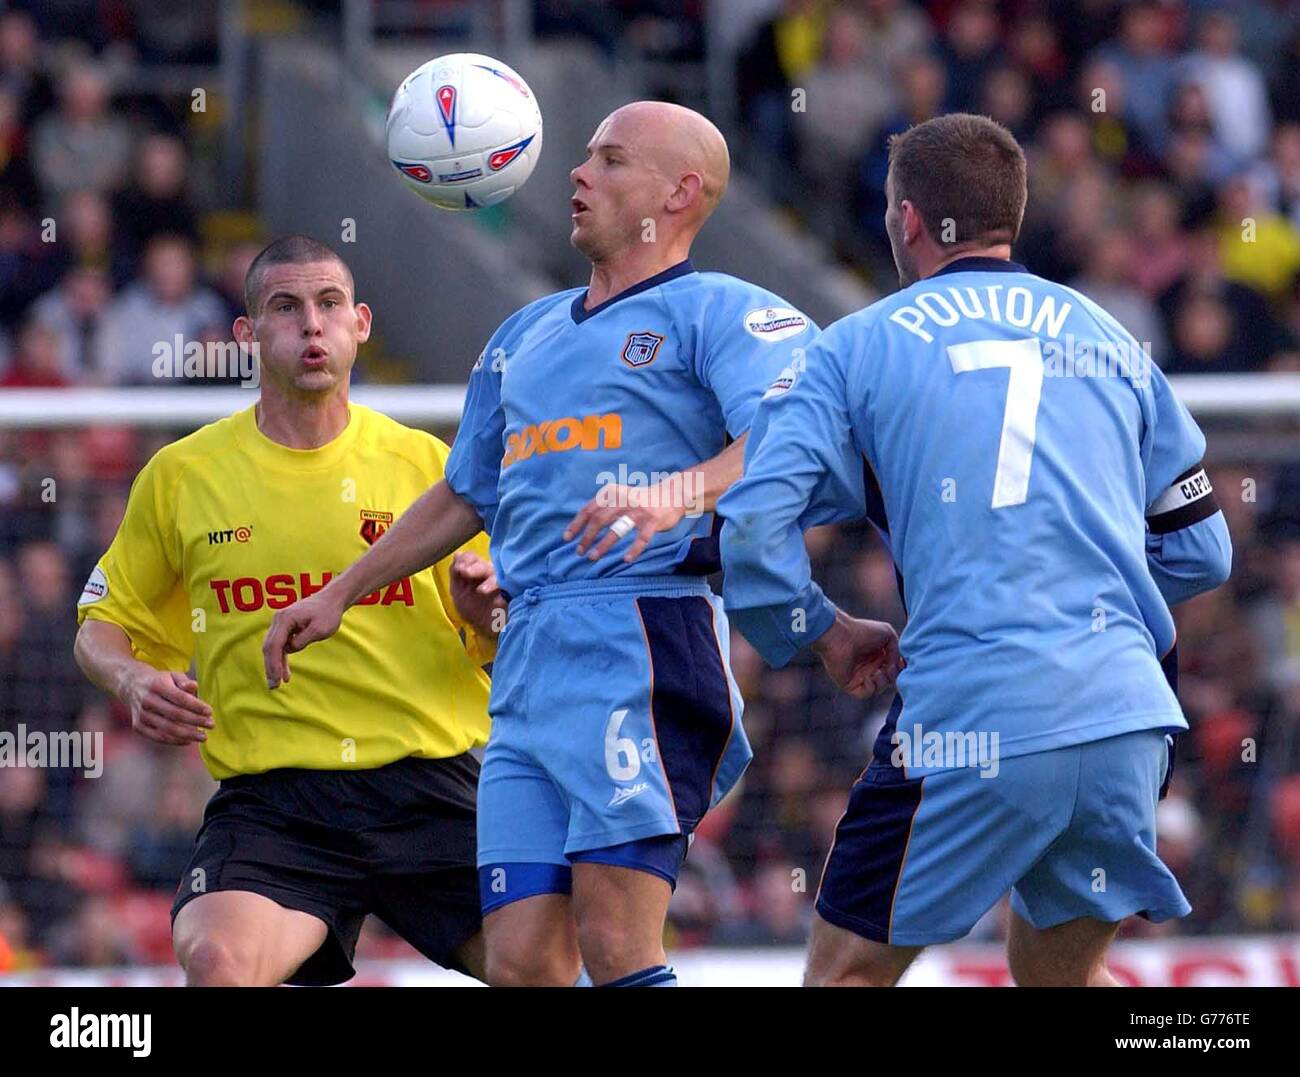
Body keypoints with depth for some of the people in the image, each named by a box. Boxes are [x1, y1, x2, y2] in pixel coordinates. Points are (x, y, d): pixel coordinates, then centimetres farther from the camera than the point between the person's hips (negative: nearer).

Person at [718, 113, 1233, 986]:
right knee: (1061, 970, 20)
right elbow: (1201, 550, 20)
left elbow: (753, 528, -4)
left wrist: (827, 634, 12)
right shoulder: (1109, 341, 17)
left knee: (849, 967, 7)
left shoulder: (859, 346, 5)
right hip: (1127, 717, 4)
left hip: (971, 719, -4)